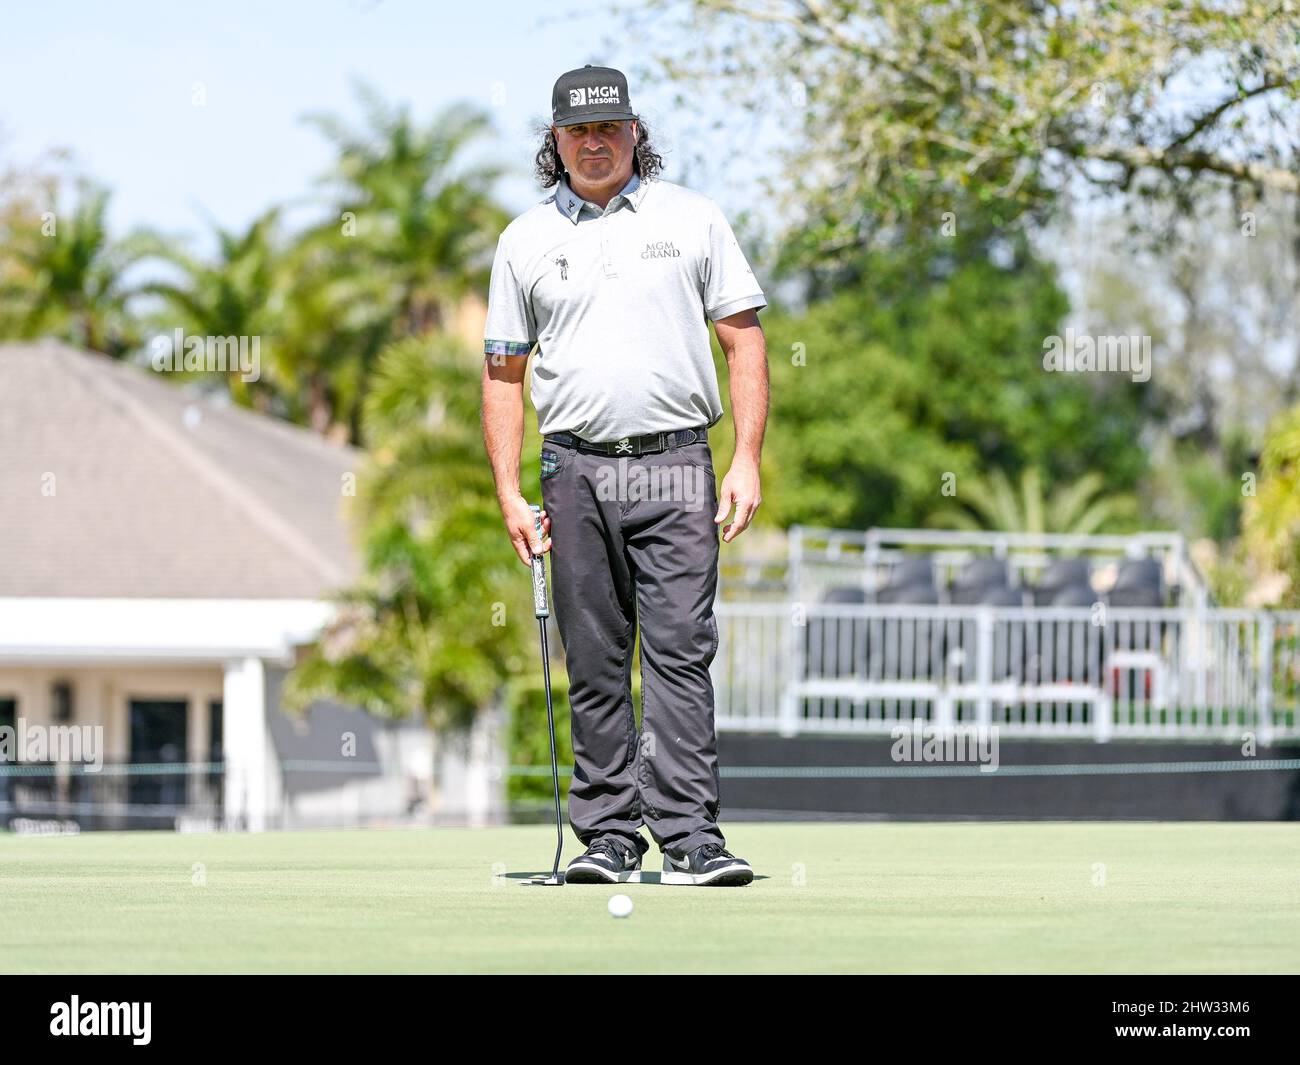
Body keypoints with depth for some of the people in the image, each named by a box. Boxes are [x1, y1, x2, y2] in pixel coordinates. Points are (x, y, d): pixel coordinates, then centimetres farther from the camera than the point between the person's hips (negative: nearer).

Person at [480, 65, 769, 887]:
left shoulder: (692, 219, 6)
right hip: (576, 470, 2)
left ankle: (691, 835, -12)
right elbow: (504, 372, 12)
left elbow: (745, 341, 5)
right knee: (594, 664, 4)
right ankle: (610, 837, 9)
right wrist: (509, 492, 3)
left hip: (675, 461, -2)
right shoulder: (526, 240, 10)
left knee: (681, 650, -10)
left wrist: (748, 461, -5)